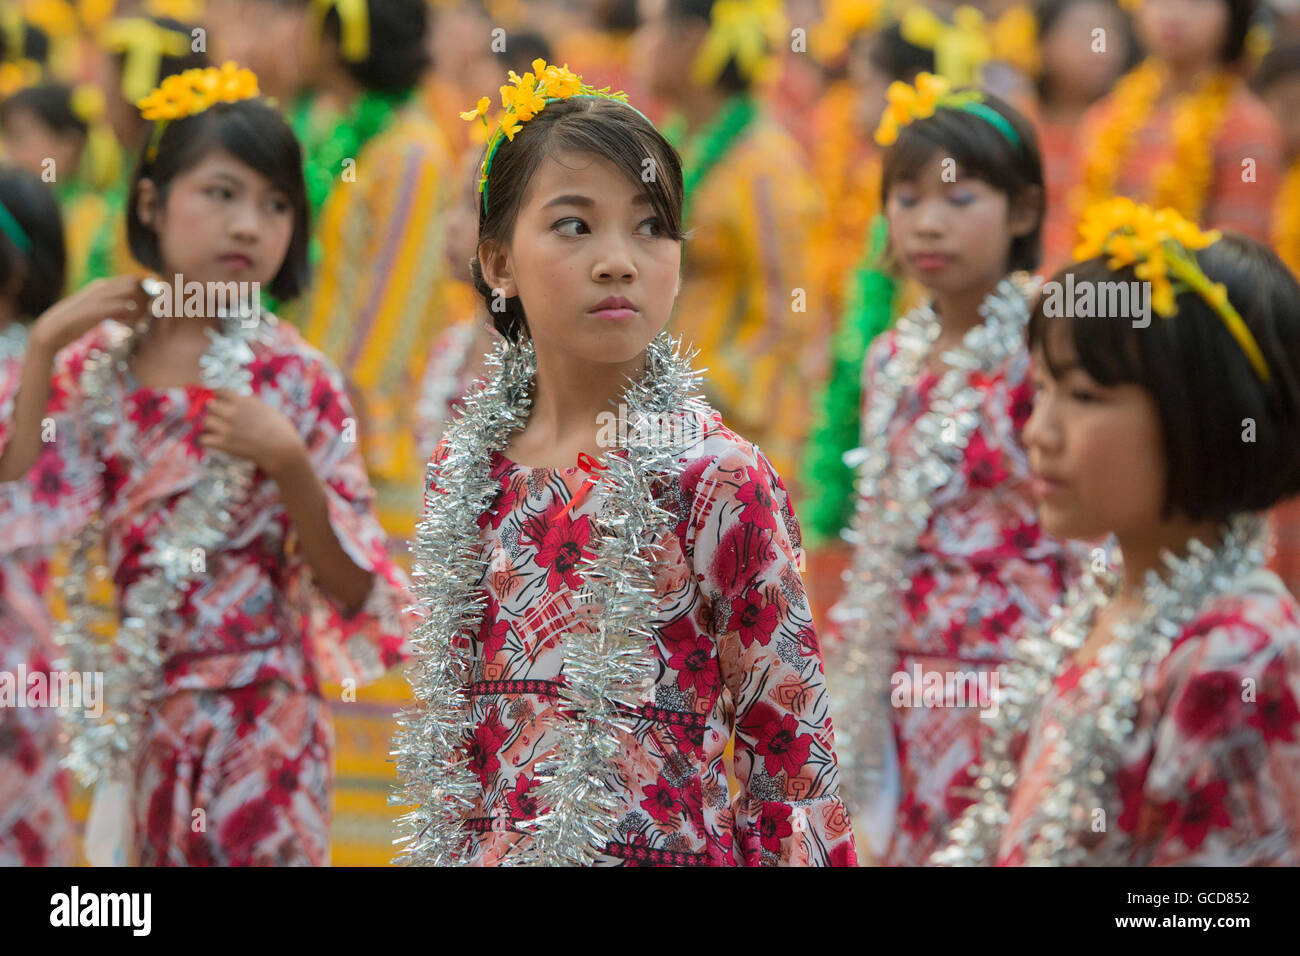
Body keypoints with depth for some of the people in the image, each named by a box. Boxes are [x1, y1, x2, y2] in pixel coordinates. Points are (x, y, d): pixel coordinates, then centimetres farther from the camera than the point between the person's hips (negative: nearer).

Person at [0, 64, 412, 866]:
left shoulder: (297, 380, -5)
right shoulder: (90, 363, 2)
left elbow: (353, 590, -6)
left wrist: (287, 463, -21)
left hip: (249, 729, -2)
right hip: (111, 726, 2)